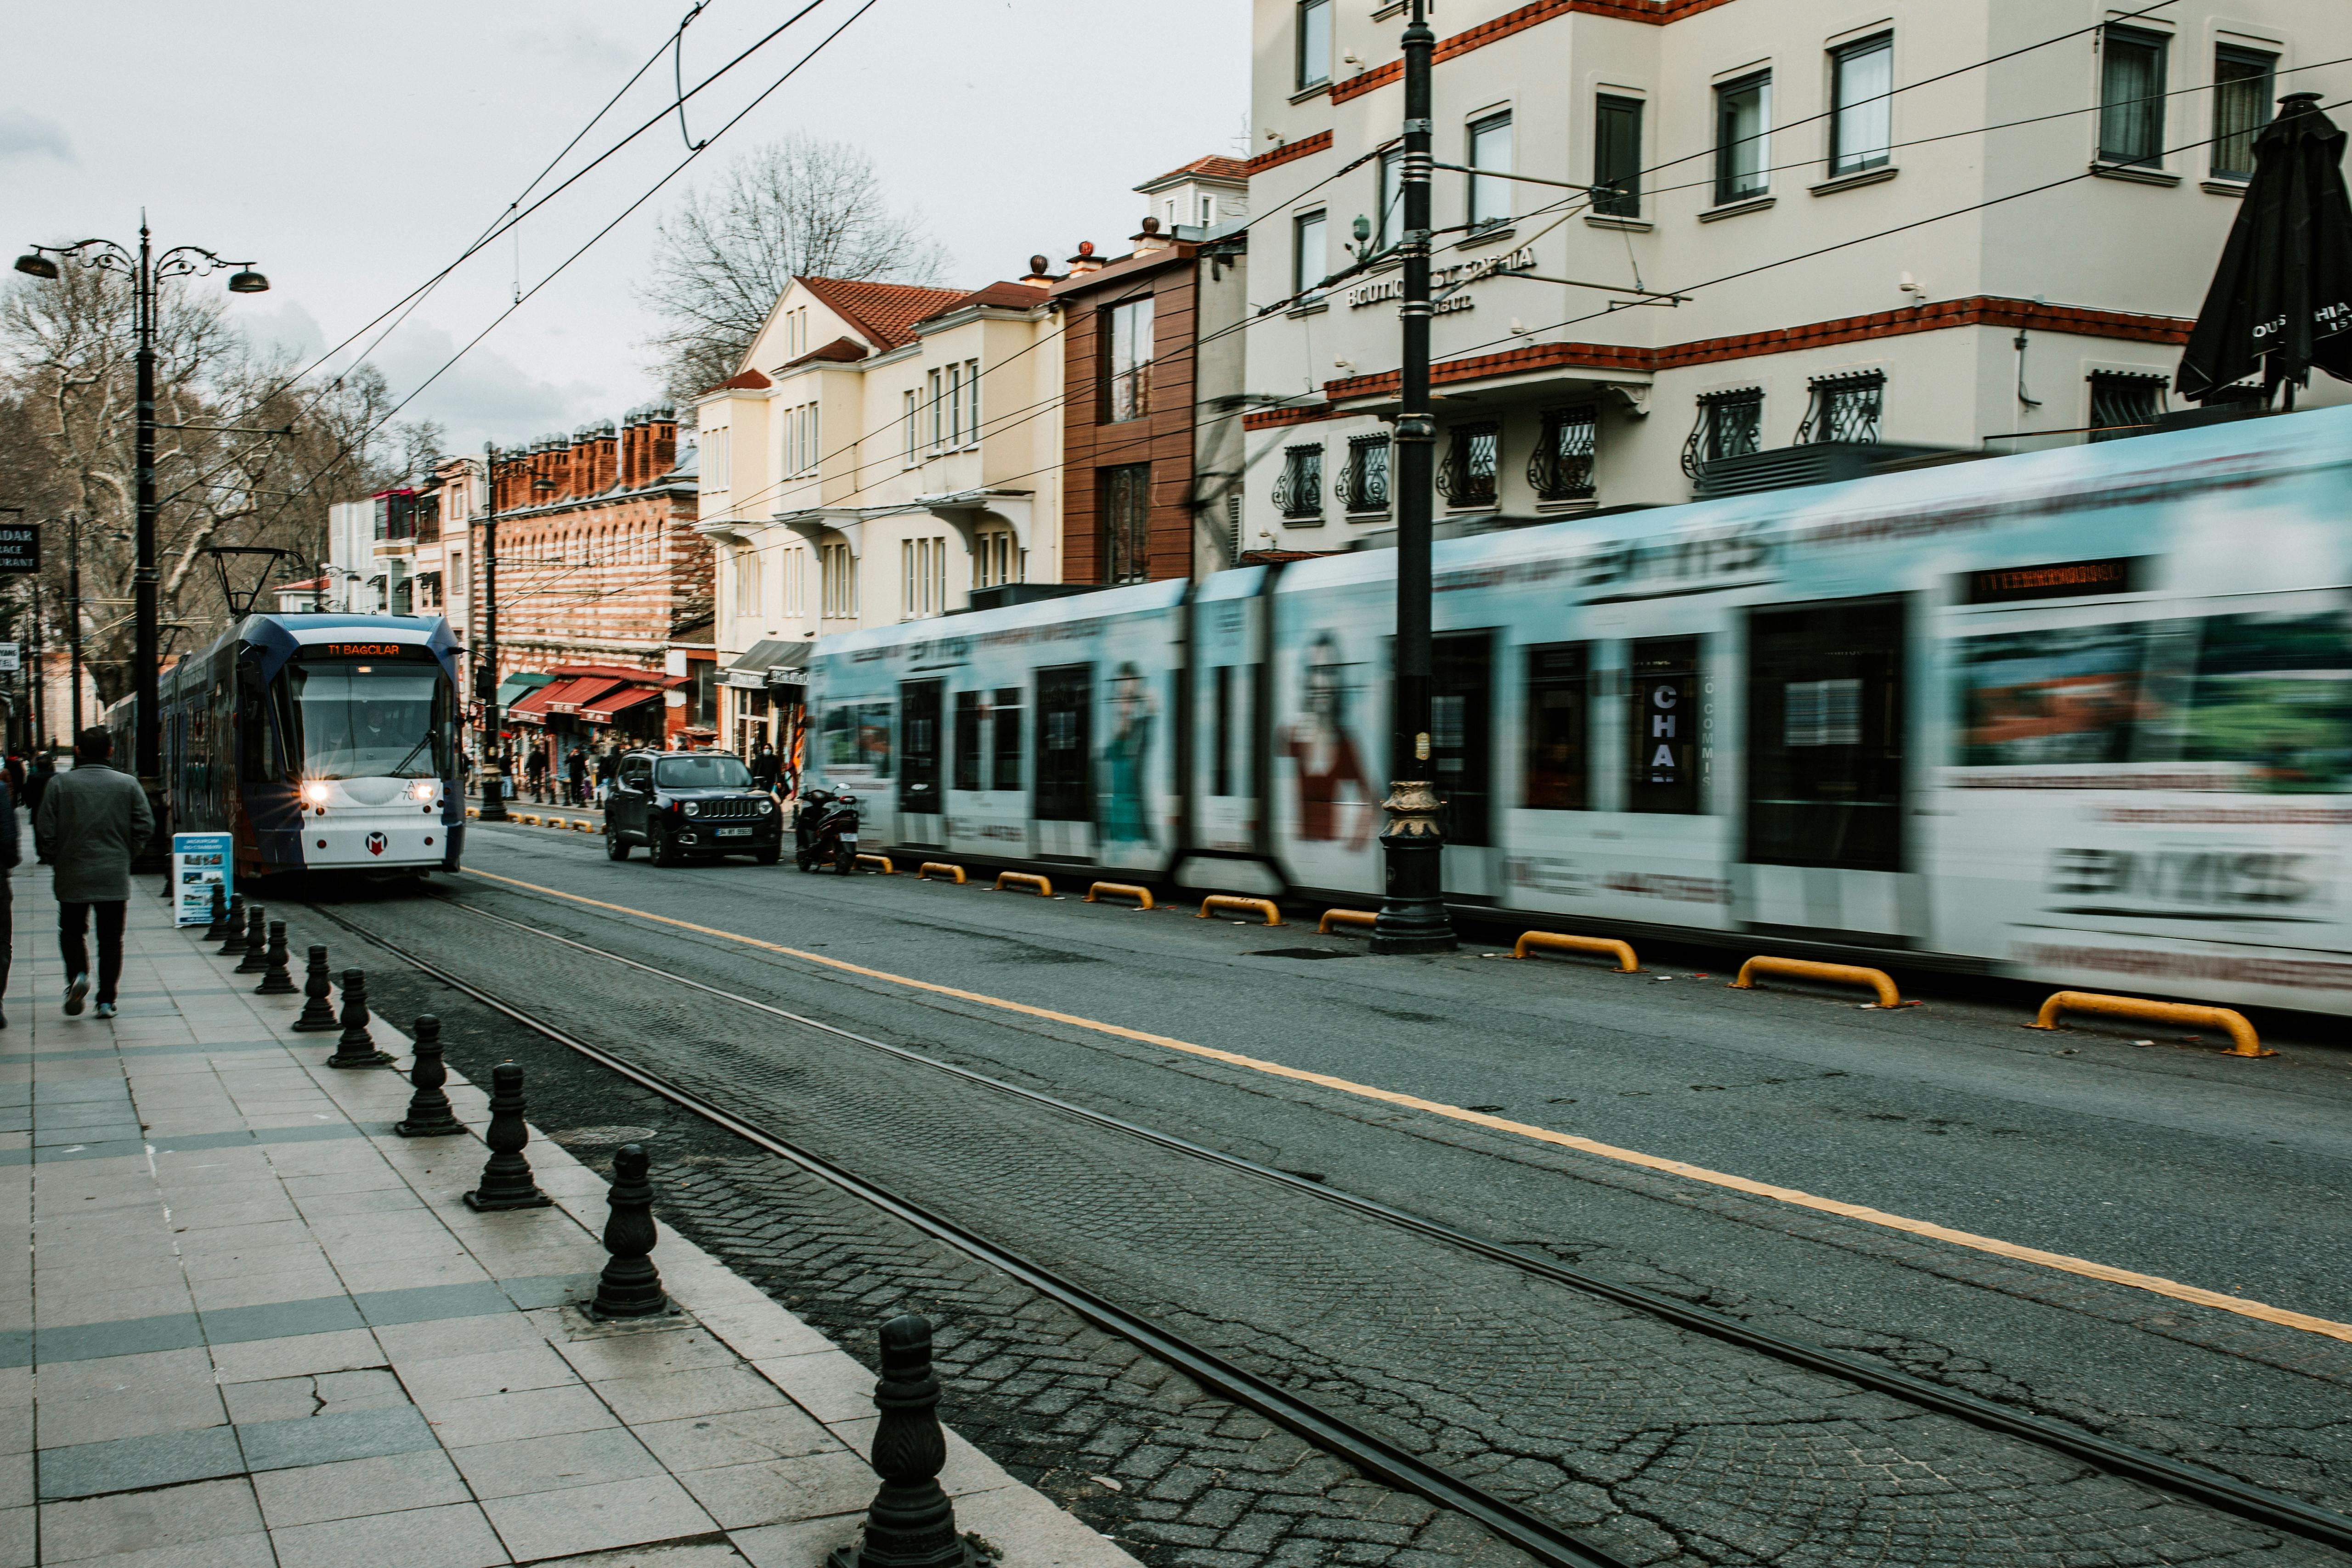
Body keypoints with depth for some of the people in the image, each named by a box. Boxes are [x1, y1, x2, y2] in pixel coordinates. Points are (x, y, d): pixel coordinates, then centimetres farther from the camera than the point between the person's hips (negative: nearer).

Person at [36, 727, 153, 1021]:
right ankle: (106, 1000, 5)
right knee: (111, 937, 8)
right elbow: (145, 825, -4)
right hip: (114, 876, 0)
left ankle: (77, 974, -8)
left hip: (72, 875, 0)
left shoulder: (60, 784, -3)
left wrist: (57, 860, 10)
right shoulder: (128, 784, -1)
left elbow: (45, 830, -4)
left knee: (72, 930, 17)